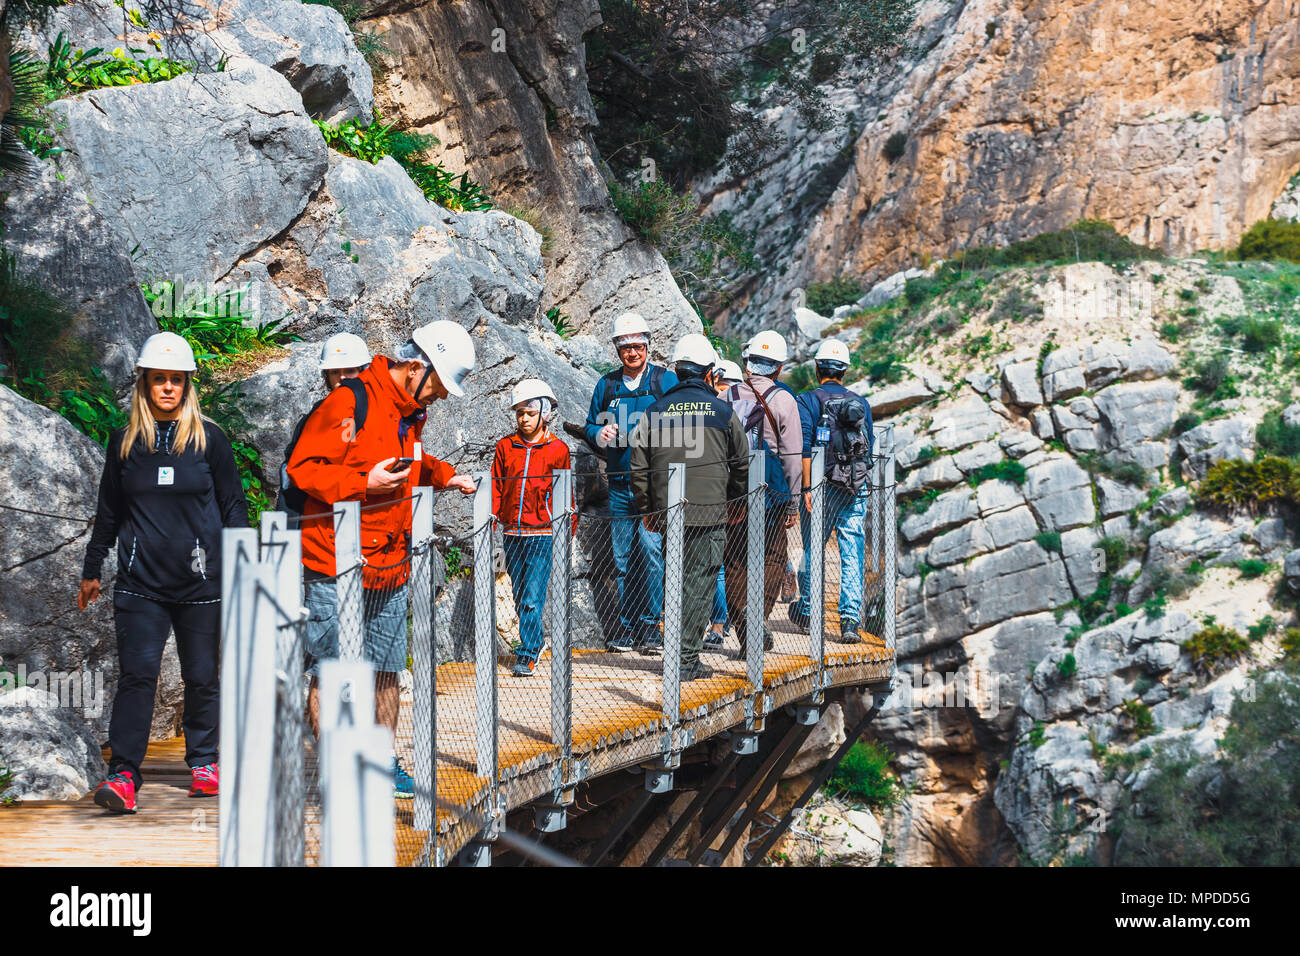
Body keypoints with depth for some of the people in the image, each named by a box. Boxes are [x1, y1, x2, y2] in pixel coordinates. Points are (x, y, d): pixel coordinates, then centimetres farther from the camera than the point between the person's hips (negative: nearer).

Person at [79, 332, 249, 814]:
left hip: (202, 580, 0)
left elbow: (234, 507, 7)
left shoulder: (209, 439, 2)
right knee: (138, 673, -9)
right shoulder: (125, 442, 7)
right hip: (140, 581, 0)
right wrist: (91, 570, 19)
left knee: (202, 676, 7)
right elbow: (109, 510, 16)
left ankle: (203, 761, 24)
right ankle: (123, 774, -8)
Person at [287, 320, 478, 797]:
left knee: (386, 669, 14)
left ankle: (382, 764, 27)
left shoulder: (413, 414, 12)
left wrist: (443, 474, 13)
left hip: (390, 570, 8)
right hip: (335, 569, -8)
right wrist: (364, 484, -21)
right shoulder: (347, 404, -13)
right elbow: (302, 466, -14)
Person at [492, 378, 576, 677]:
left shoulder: (557, 449, 1)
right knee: (520, 596, 11)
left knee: (533, 598, -9)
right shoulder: (505, 446, 9)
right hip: (512, 533, 4)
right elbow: (496, 487, 13)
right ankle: (534, 641, 27)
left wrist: (568, 527, 3)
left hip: (542, 534, -4)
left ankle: (527, 655, -4)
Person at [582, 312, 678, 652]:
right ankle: (628, 626, 15)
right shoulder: (606, 385, 14)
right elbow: (590, 425, 21)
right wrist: (599, 434, -1)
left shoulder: (666, 381, 3)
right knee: (622, 557, 7)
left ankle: (650, 623, 1)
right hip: (619, 481, 4)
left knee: (651, 551, -10)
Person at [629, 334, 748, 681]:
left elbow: (639, 467, 5)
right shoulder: (723, 412, -1)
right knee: (698, 582, 1)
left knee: (677, 573, 21)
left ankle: (668, 634, 16)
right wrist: (732, 501, 20)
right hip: (709, 513, -3)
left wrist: (646, 510, 15)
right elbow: (741, 464, 6)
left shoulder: (655, 411, 4)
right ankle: (687, 658, 3)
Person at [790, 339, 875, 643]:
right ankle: (850, 620, -5)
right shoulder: (861, 403, 9)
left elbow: (805, 446, -12)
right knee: (853, 555, 1)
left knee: (812, 549, 13)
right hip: (856, 489, 3)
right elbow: (869, 447, 14)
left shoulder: (808, 401, -4)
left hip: (823, 487, -2)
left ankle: (806, 610, 28)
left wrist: (807, 487, -11)